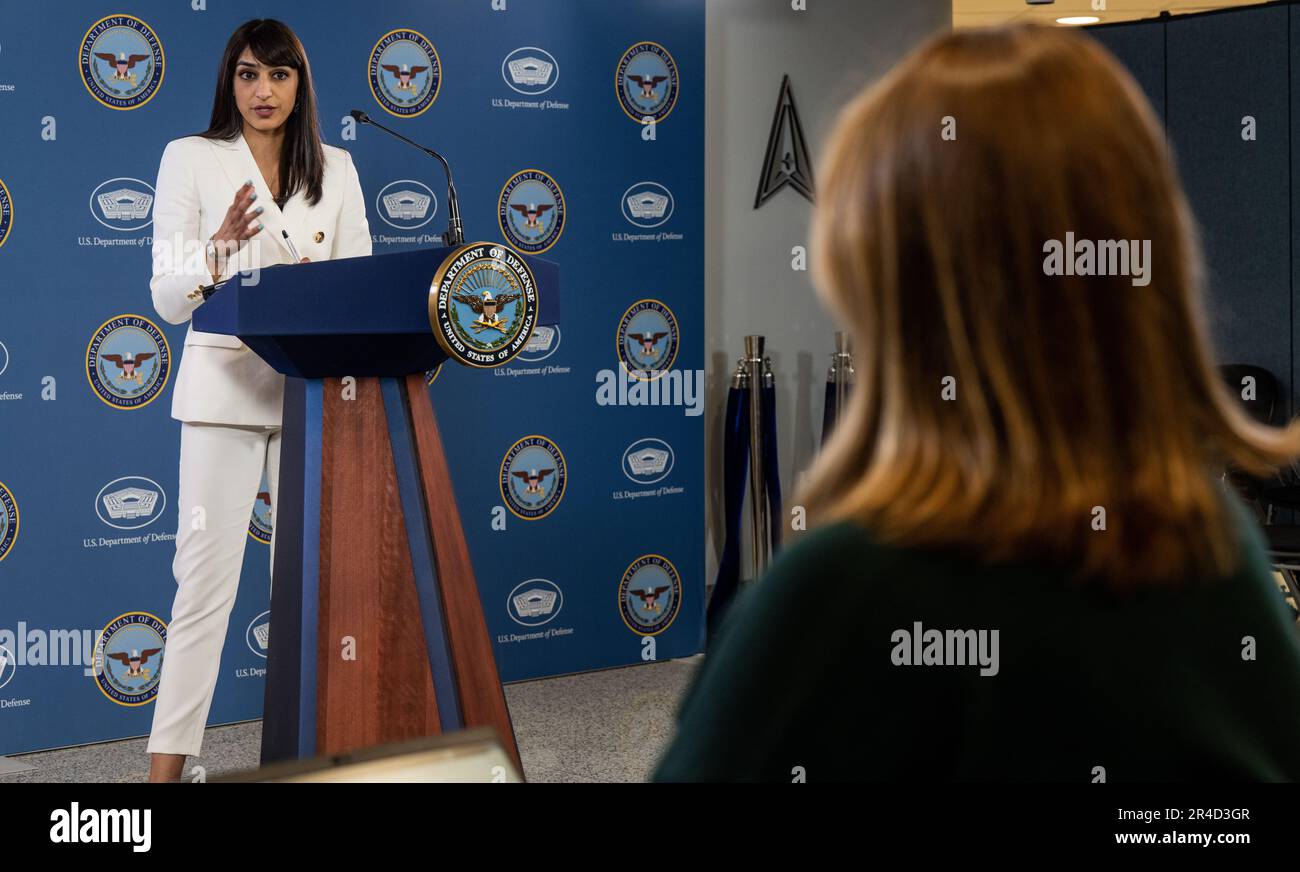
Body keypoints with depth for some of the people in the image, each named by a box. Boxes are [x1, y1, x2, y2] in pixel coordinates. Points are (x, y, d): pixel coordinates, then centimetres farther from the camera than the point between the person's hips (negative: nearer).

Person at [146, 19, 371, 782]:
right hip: (225, 386, -3)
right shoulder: (191, 159, 2)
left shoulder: (337, 168, 10)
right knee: (207, 576, -6)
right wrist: (221, 245, -19)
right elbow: (168, 298, -2)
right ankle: (169, 758, -1)